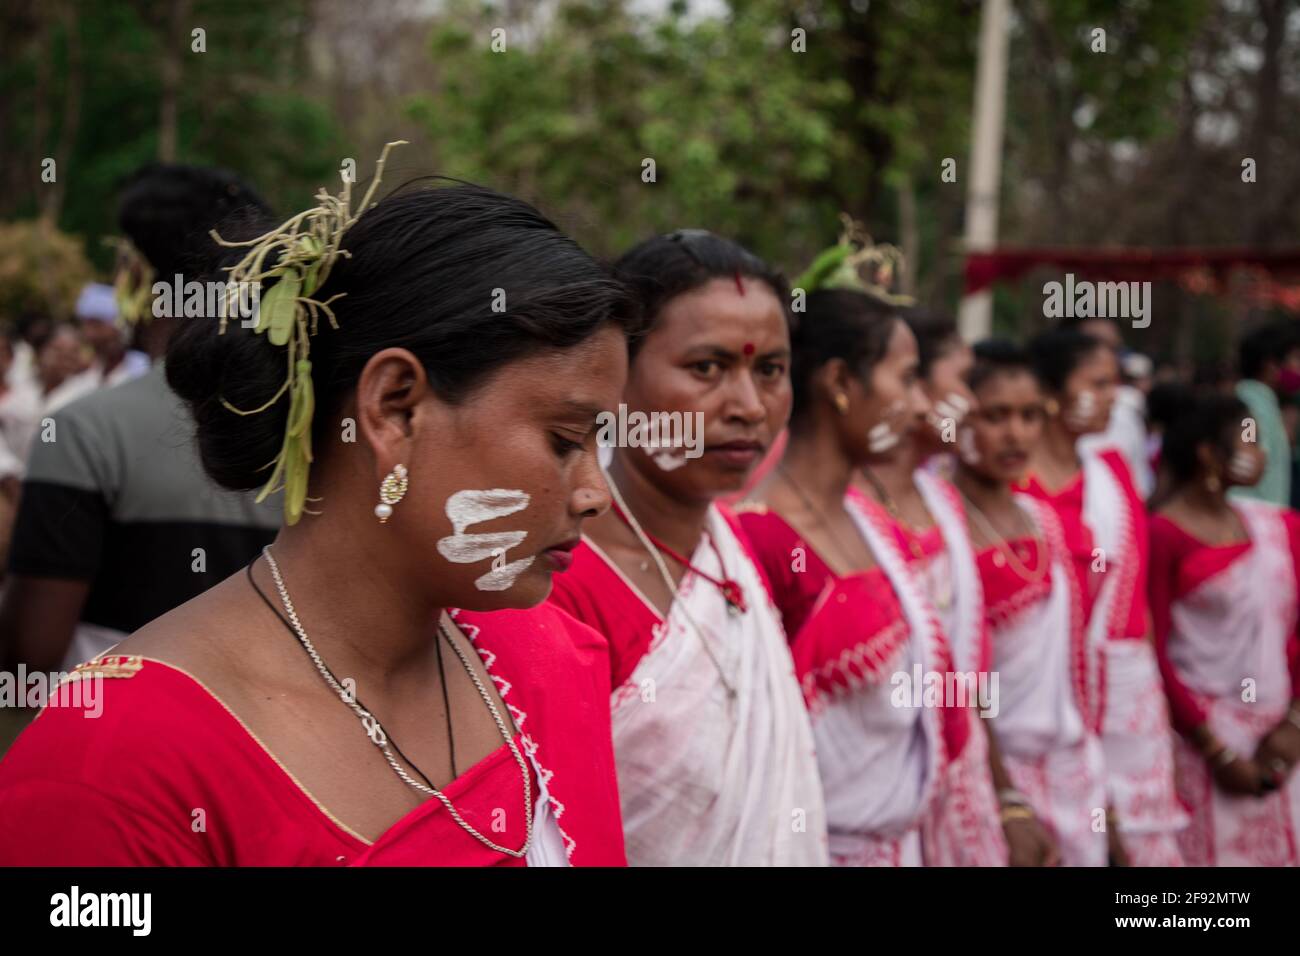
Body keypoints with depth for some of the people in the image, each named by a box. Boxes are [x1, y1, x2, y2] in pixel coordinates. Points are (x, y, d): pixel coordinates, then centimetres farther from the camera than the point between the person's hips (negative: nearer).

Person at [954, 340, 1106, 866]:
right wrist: (1009, 802, -15)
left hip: (1073, 770, 6)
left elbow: (1072, 651, 12)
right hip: (993, 769, -6)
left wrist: (1097, 783, 10)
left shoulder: (1043, 519, 8)